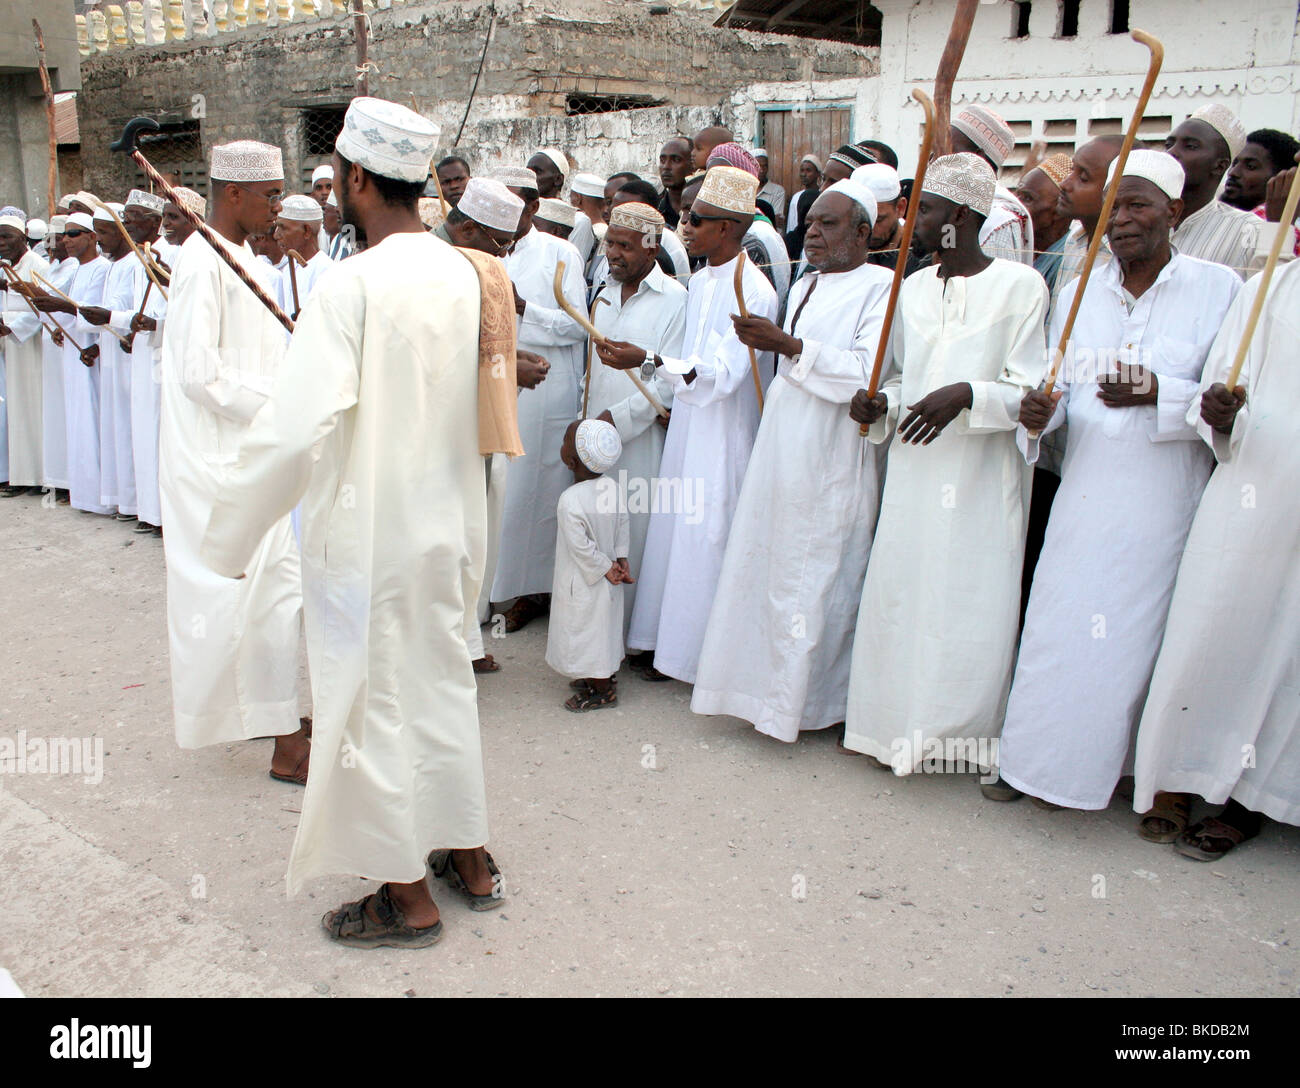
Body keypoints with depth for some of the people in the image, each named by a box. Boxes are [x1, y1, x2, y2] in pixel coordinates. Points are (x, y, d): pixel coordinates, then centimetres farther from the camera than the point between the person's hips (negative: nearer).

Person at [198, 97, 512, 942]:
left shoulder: (355, 284, -20)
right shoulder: (463, 272, 1)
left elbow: (296, 426, -24)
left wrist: (232, 538, -13)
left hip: (368, 532, -7)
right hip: (449, 519, 7)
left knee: (374, 703, 8)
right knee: (442, 683, 20)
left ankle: (408, 897, 23)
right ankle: (470, 860, 34)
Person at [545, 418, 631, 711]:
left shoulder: (569, 500, -27)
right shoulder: (612, 487, -6)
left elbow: (581, 547, -23)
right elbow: (622, 527, 2)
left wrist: (605, 568, -11)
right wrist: (620, 561, 7)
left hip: (584, 583, -8)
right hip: (608, 582, 8)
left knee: (586, 630, 7)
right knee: (604, 628, 22)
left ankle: (603, 691, 17)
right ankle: (604, 675, 39)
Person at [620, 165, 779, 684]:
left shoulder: (753, 291, -17)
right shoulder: (700, 281, 9)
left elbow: (723, 371, -25)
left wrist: (648, 361, -33)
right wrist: (674, 403, 15)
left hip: (723, 434, -8)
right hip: (689, 424, 8)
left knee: (708, 535, -1)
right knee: (678, 529, 12)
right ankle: (673, 640, 25)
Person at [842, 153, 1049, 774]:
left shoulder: (1020, 285, -5)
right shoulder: (912, 289, 13)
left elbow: (1031, 390, -7)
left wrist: (967, 395, -23)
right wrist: (880, 404, 1)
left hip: (983, 473, -5)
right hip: (914, 468, 5)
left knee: (975, 600, -1)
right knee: (900, 592, 5)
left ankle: (980, 735, 15)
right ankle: (901, 726, 19)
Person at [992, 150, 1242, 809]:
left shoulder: (1219, 289, -1)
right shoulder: (1078, 294, 10)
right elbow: (1059, 387, 11)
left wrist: (1161, 393, -21)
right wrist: (1037, 413, -12)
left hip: (1164, 501, -3)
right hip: (1084, 493, 3)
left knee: (1140, 632, 2)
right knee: (1058, 624, 4)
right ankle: (1035, 759, 18)